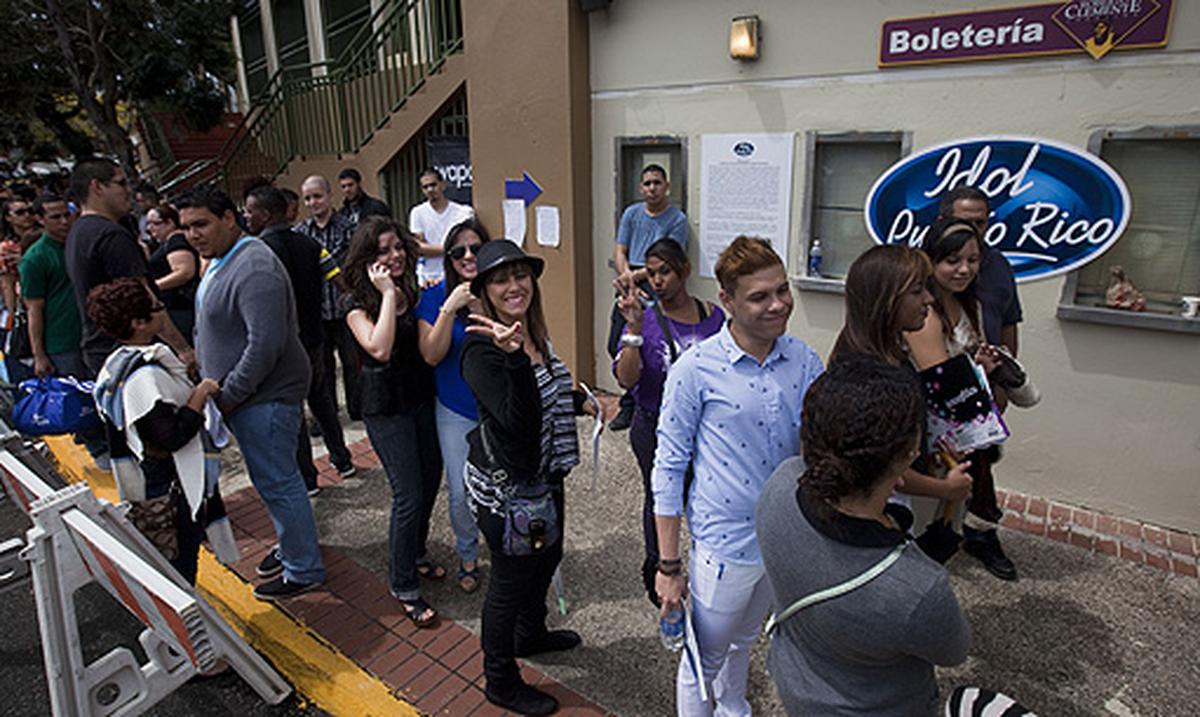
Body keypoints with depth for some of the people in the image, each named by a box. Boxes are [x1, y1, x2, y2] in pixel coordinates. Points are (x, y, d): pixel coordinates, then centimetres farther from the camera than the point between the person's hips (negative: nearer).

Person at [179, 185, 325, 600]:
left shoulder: (254, 269, -22)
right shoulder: (220, 262, 13)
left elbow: (264, 346, -27)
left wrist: (226, 396, -18)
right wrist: (211, 384, 14)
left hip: (265, 397, -10)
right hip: (242, 395, 10)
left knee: (276, 482, 0)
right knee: (273, 478, 21)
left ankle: (304, 570, 15)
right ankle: (290, 545, 38)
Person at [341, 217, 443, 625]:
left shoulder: (414, 290, 4)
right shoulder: (357, 303, -12)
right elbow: (379, 349, -28)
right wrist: (387, 294, -23)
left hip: (422, 397, 6)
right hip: (386, 407, -6)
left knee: (430, 480, 16)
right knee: (409, 495, -4)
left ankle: (416, 554, 41)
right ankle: (404, 587, 14)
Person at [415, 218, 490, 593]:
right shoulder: (435, 297, -7)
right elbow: (432, 355, -15)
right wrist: (449, 309, -25)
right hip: (456, 412, 0)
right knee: (462, 493, 7)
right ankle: (468, 556, 35)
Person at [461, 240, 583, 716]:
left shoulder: (533, 336, 1)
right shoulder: (482, 350, -25)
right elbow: (519, 422, -37)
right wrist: (515, 358, -46)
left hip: (543, 477, 9)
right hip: (505, 488, -8)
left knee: (546, 556, 27)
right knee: (510, 578, 10)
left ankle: (531, 635, 55)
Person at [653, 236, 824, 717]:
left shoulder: (804, 361, -7)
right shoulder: (696, 369, -19)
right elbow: (669, 467, -14)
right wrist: (668, 565, -10)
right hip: (724, 545, -5)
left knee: (744, 643, 31)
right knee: (704, 660, 15)